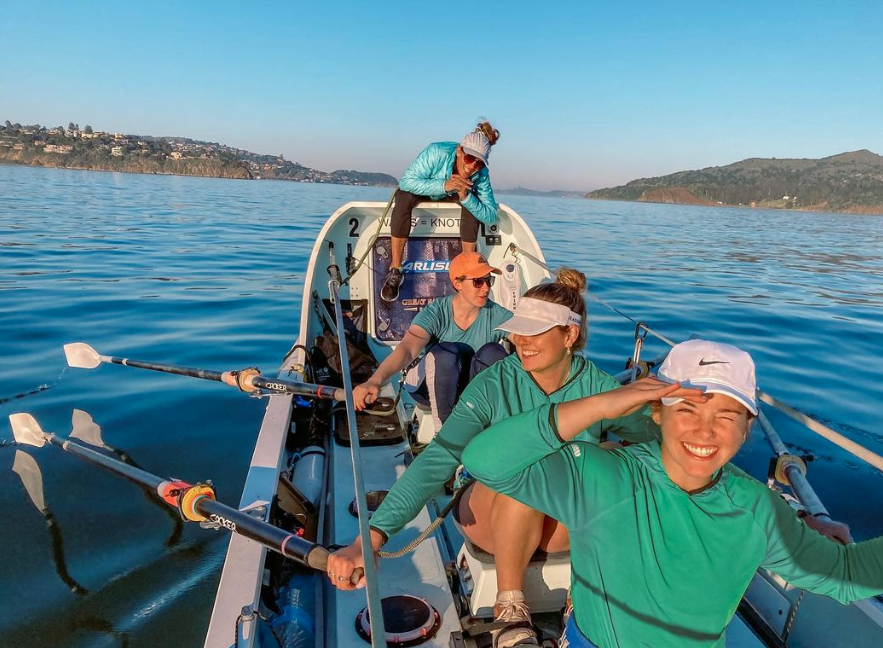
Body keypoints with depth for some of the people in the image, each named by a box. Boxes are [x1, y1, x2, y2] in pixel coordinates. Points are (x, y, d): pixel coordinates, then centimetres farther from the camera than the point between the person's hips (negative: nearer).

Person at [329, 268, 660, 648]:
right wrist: (370, 539, -39)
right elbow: (437, 458, -30)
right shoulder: (493, 385, -20)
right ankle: (510, 610, -14)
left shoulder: (599, 388, -12)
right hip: (492, 514, -1)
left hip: (568, 522, 2)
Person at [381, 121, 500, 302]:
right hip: (420, 191, -2)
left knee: (473, 201, -29)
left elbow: (491, 217, -30)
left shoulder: (481, 173, -26)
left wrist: (466, 197, -47)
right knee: (404, 197, -36)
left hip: (449, 197, 2)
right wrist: (444, 185, -50)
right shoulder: (438, 152, -35)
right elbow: (406, 181, -40)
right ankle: (395, 270, -32)